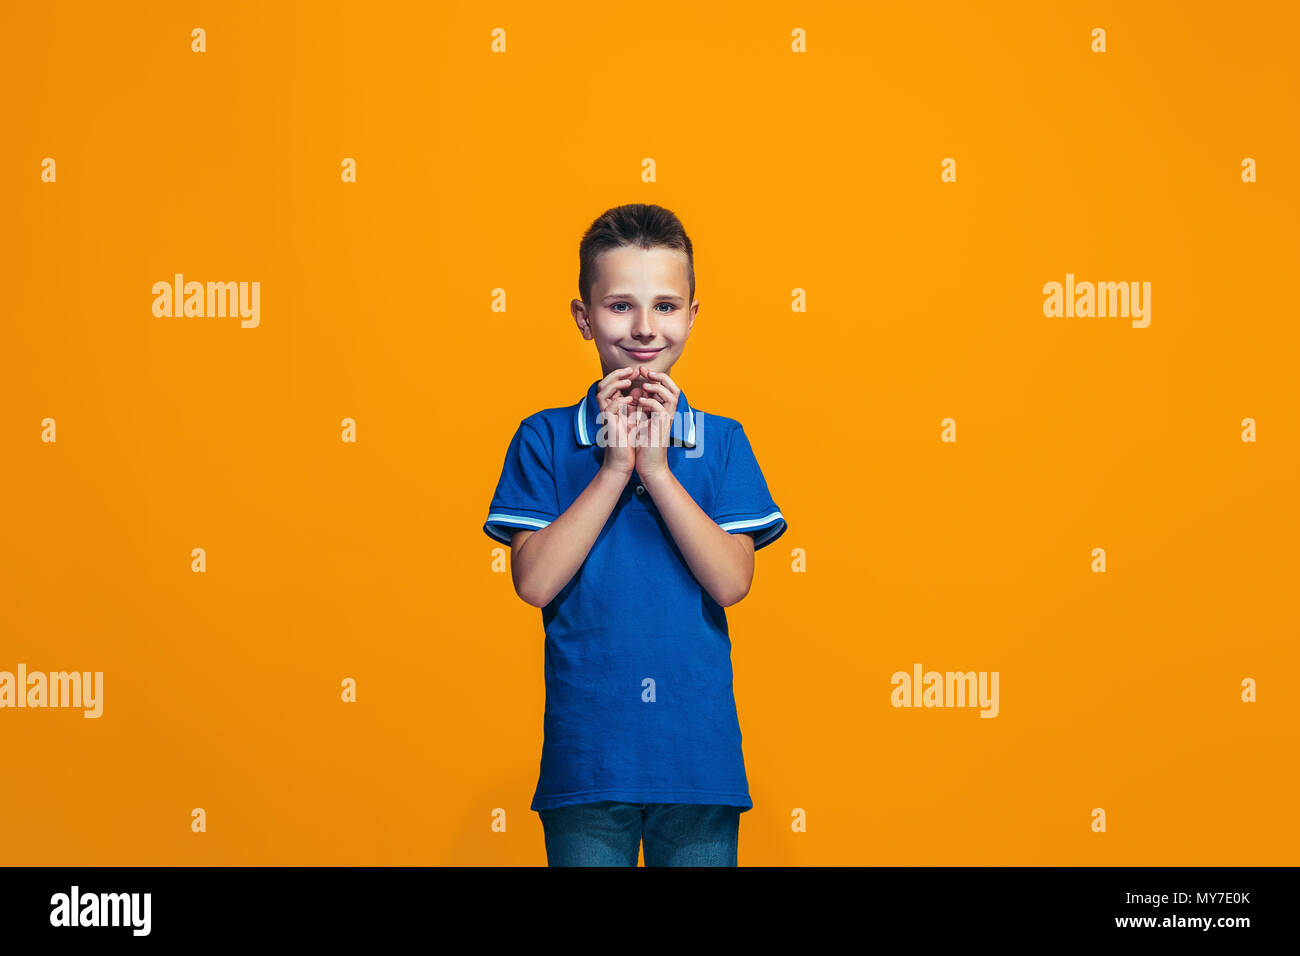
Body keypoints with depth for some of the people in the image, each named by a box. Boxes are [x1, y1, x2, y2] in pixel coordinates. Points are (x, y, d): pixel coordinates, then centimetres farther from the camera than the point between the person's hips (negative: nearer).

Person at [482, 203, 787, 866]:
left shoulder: (722, 442, 4)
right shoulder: (544, 439, 2)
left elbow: (731, 582, -7)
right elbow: (535, 581, -8)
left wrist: (656, 468, -13)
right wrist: (615, 467, -13)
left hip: (700, 755, 1)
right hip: (585, 755, -1)